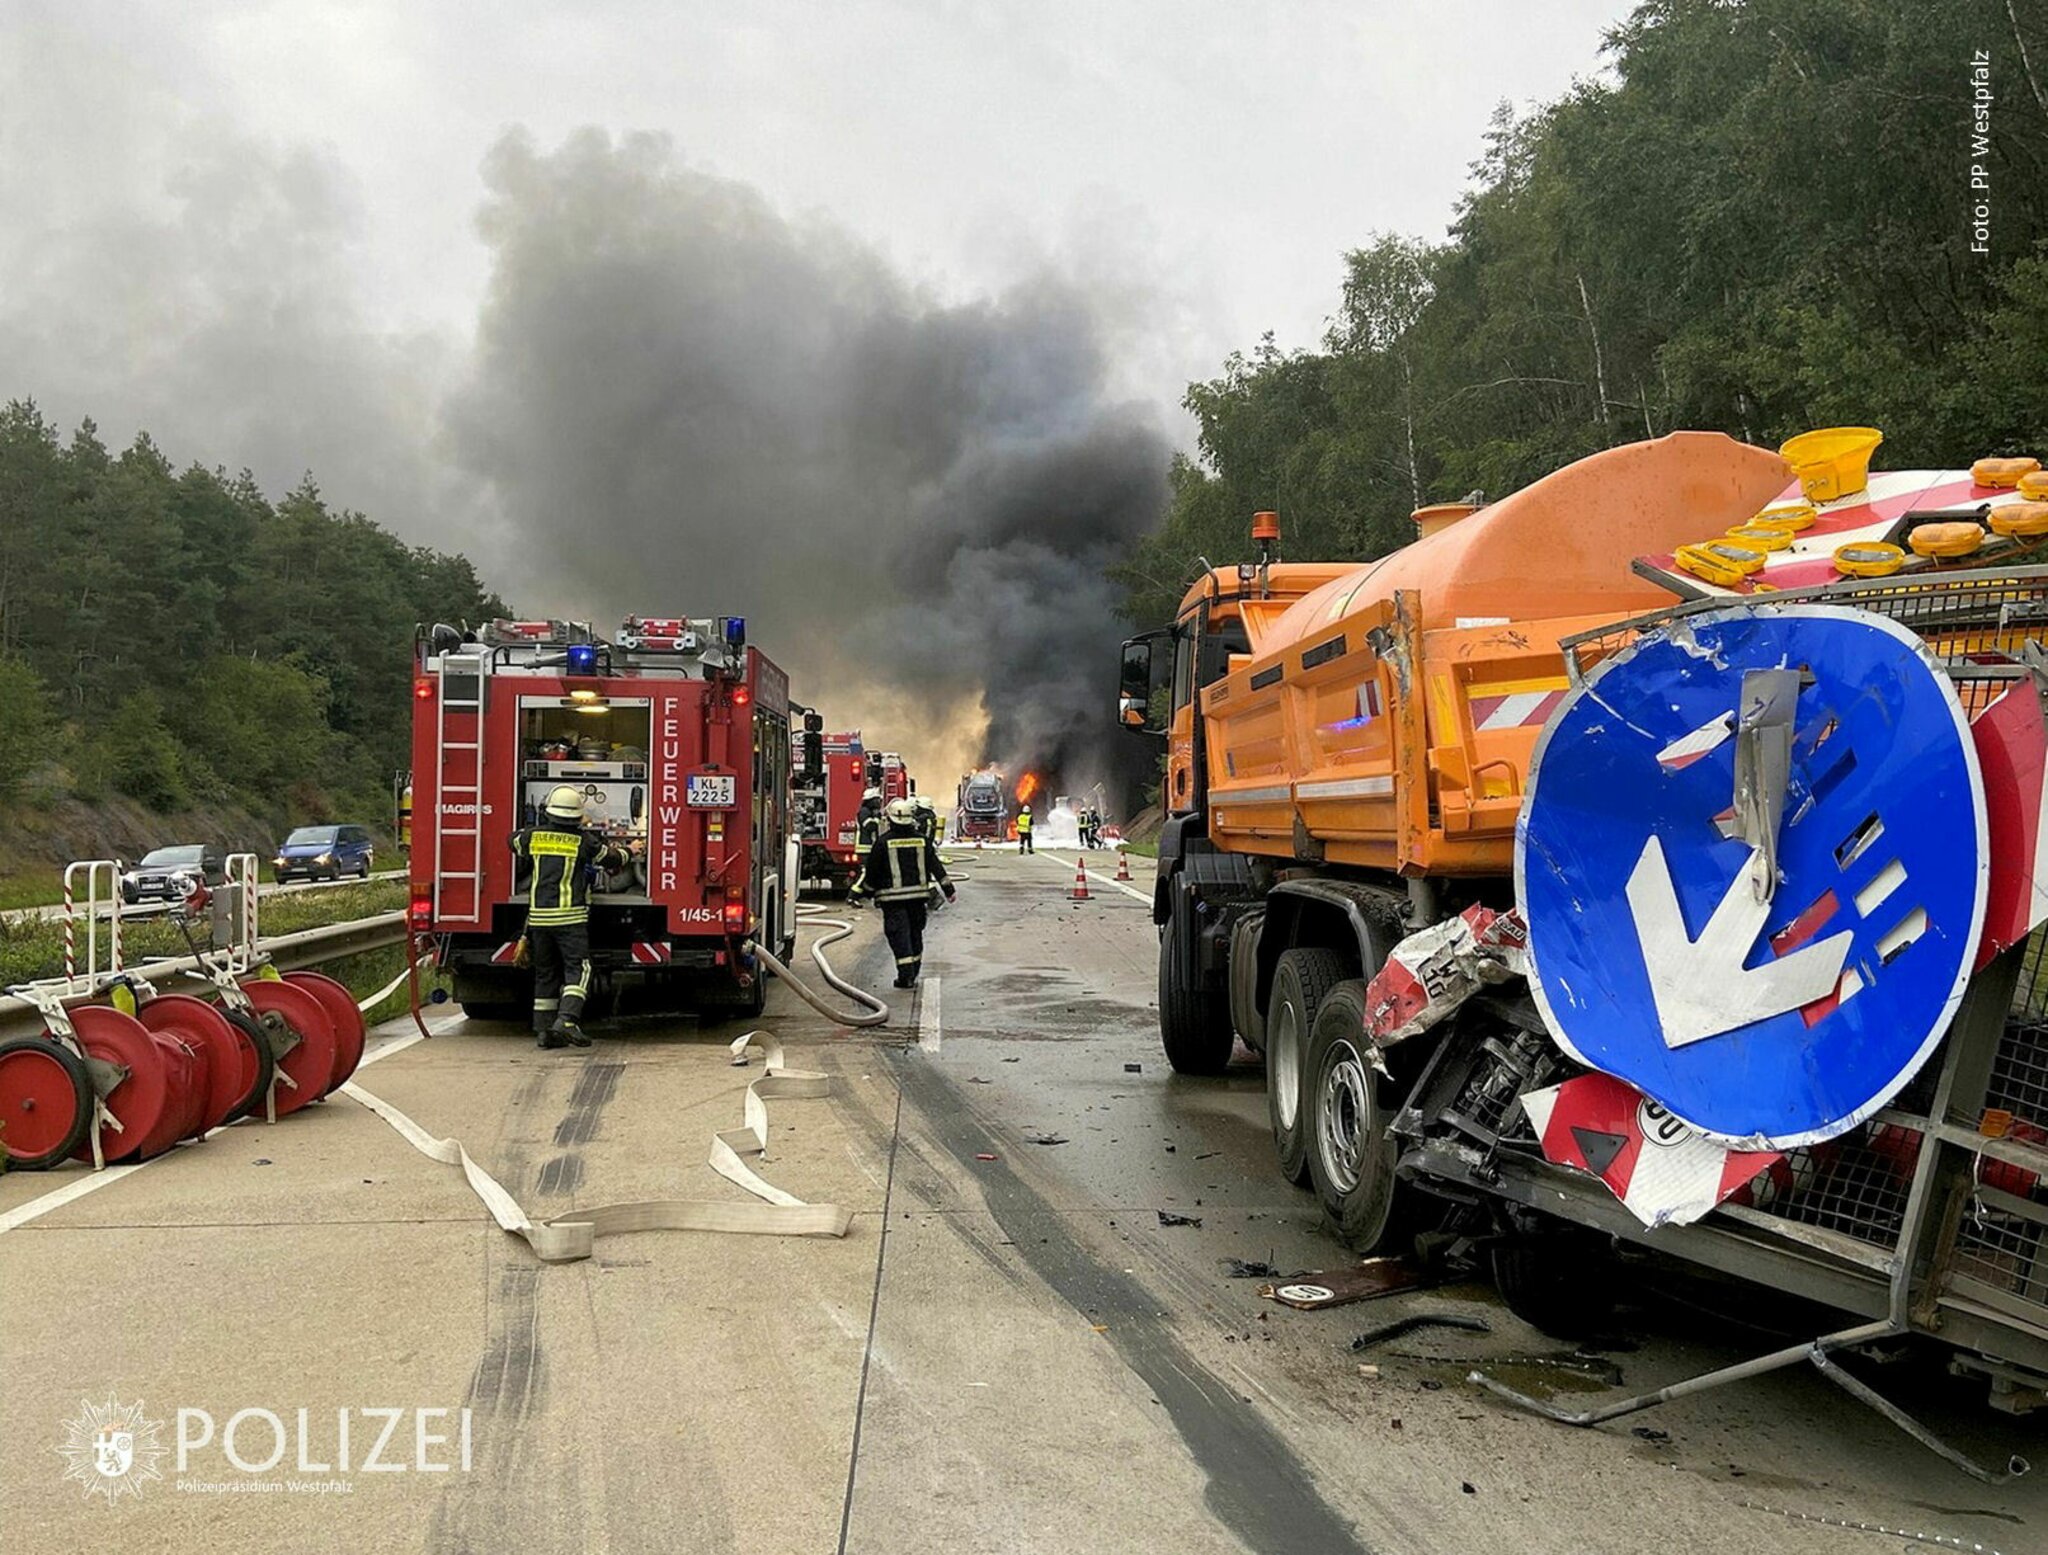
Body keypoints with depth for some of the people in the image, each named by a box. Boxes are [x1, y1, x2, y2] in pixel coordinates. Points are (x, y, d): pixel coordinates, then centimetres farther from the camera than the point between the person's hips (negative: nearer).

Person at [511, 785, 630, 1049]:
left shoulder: (532, 835, 5)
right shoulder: (583, 841, -3)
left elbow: (514, 841, 29)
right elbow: (612, 859, 11)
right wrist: (629, 851, 32)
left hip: (538, 916, 4)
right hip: (570, 917, -4)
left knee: (545, 973, 11)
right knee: (577, 968, -5)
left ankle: (543, 1029, 13)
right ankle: (567, 1019, -23)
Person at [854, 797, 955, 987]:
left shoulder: (883, 842, -6)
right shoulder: (922, 840, 2)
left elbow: (872, 871, 0)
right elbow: (936, 866, 3)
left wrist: (869, 891, 15)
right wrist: (948, 889, 7)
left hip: (893, 898, -4)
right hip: (917, 895, 4)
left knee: (899, 935, -3)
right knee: (915, 932, 15)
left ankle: (906, 976, -10)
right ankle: (912, 975, 23)